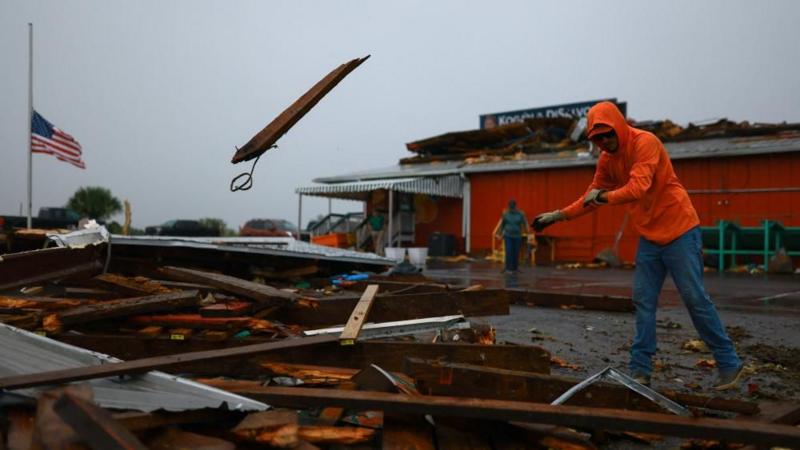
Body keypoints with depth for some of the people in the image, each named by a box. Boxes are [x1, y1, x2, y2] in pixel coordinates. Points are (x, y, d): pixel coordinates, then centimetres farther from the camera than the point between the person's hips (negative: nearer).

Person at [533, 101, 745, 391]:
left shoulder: (645, 142, -17)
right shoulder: (606, 160, 6)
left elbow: (638, 188, -28)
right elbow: (592, 197, 17)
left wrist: (602, 196, -17)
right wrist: (559, 215, 12)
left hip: (679, 230, -7)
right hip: (649, 237, 7)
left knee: (695, 299, -5)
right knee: (643, 302, 4)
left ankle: (729, 365, 8)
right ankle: (640, 370, 9)